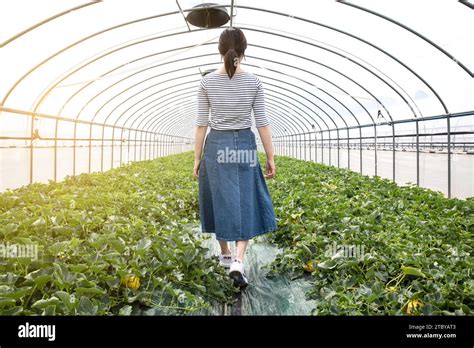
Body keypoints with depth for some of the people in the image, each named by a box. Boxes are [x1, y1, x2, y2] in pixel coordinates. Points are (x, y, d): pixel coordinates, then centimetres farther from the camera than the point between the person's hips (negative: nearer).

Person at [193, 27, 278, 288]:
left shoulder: (207, 82, -2)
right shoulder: (253, 82, -3)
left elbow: (201, 124, -2)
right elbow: (262, 123, -3)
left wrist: (197, 157, 6)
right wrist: (271, 157, 3)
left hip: (217, 145, 1)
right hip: (245, 146, 0)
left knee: (221, 201, 14)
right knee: (245, 204, 6)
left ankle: (225, 254, 30)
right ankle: (238, 261, -8)